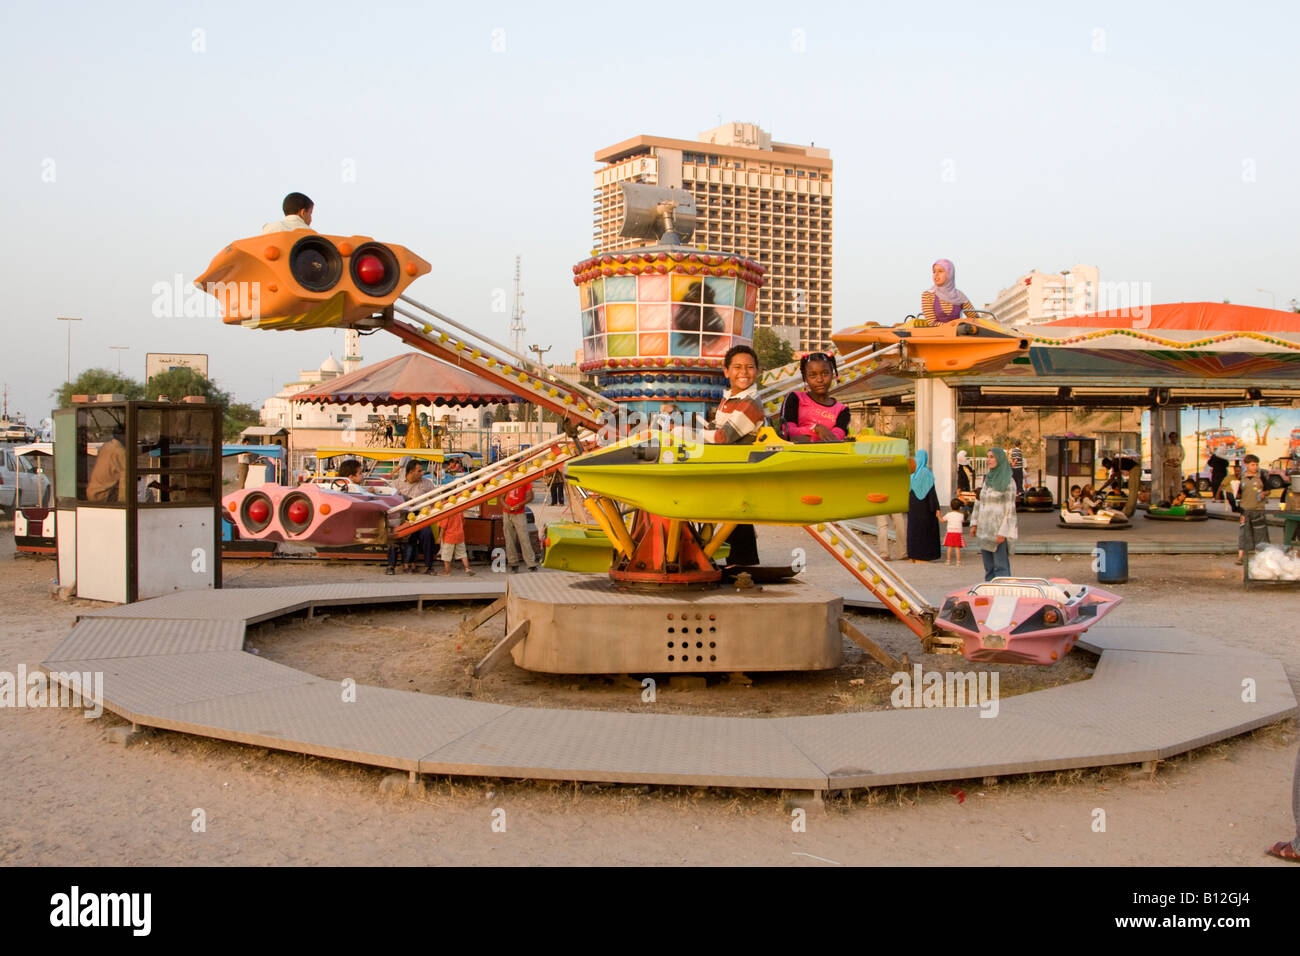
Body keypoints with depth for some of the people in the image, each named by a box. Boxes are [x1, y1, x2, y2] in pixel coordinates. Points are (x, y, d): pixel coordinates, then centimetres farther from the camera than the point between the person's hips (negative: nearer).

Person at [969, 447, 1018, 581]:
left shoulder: (1008, 481, -8)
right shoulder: (988, 478, 13)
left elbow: (1010, 508, -11)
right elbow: (979, 502, 17)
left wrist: (1003, 532, -17)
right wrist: (974, 523, 10)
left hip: (998, 529, -7)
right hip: (985, 528, 7)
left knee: (1001, 566, -5)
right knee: (988, 566, 10)